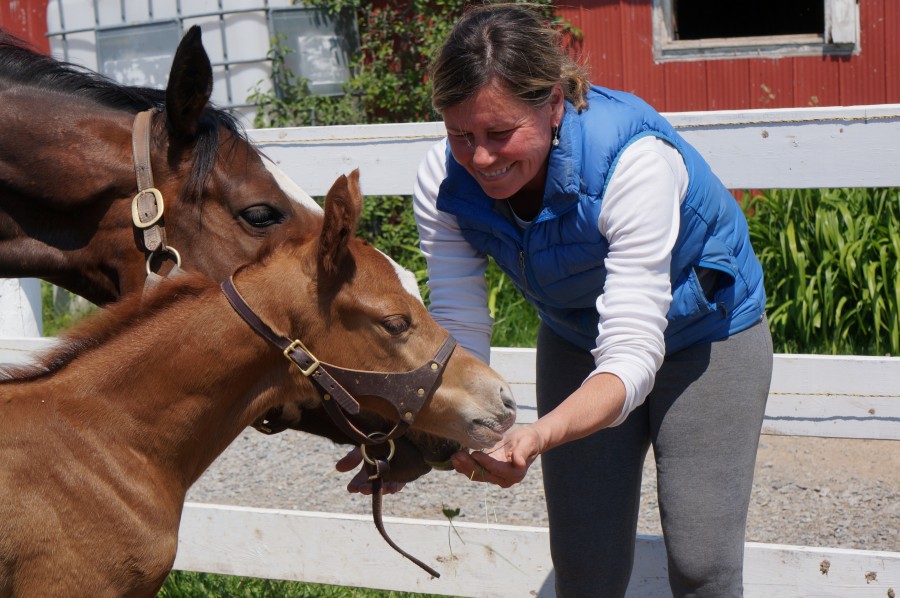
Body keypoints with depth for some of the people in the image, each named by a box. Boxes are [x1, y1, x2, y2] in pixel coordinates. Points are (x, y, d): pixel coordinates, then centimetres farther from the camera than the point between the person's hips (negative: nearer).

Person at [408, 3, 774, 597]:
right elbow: (457, 337, -22)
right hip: (577, 341, 4)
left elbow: (632, 353, -41)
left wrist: (538, 436, -59)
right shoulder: (444, 181, -24)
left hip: (706, 338, -4)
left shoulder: (635, 159, -37)